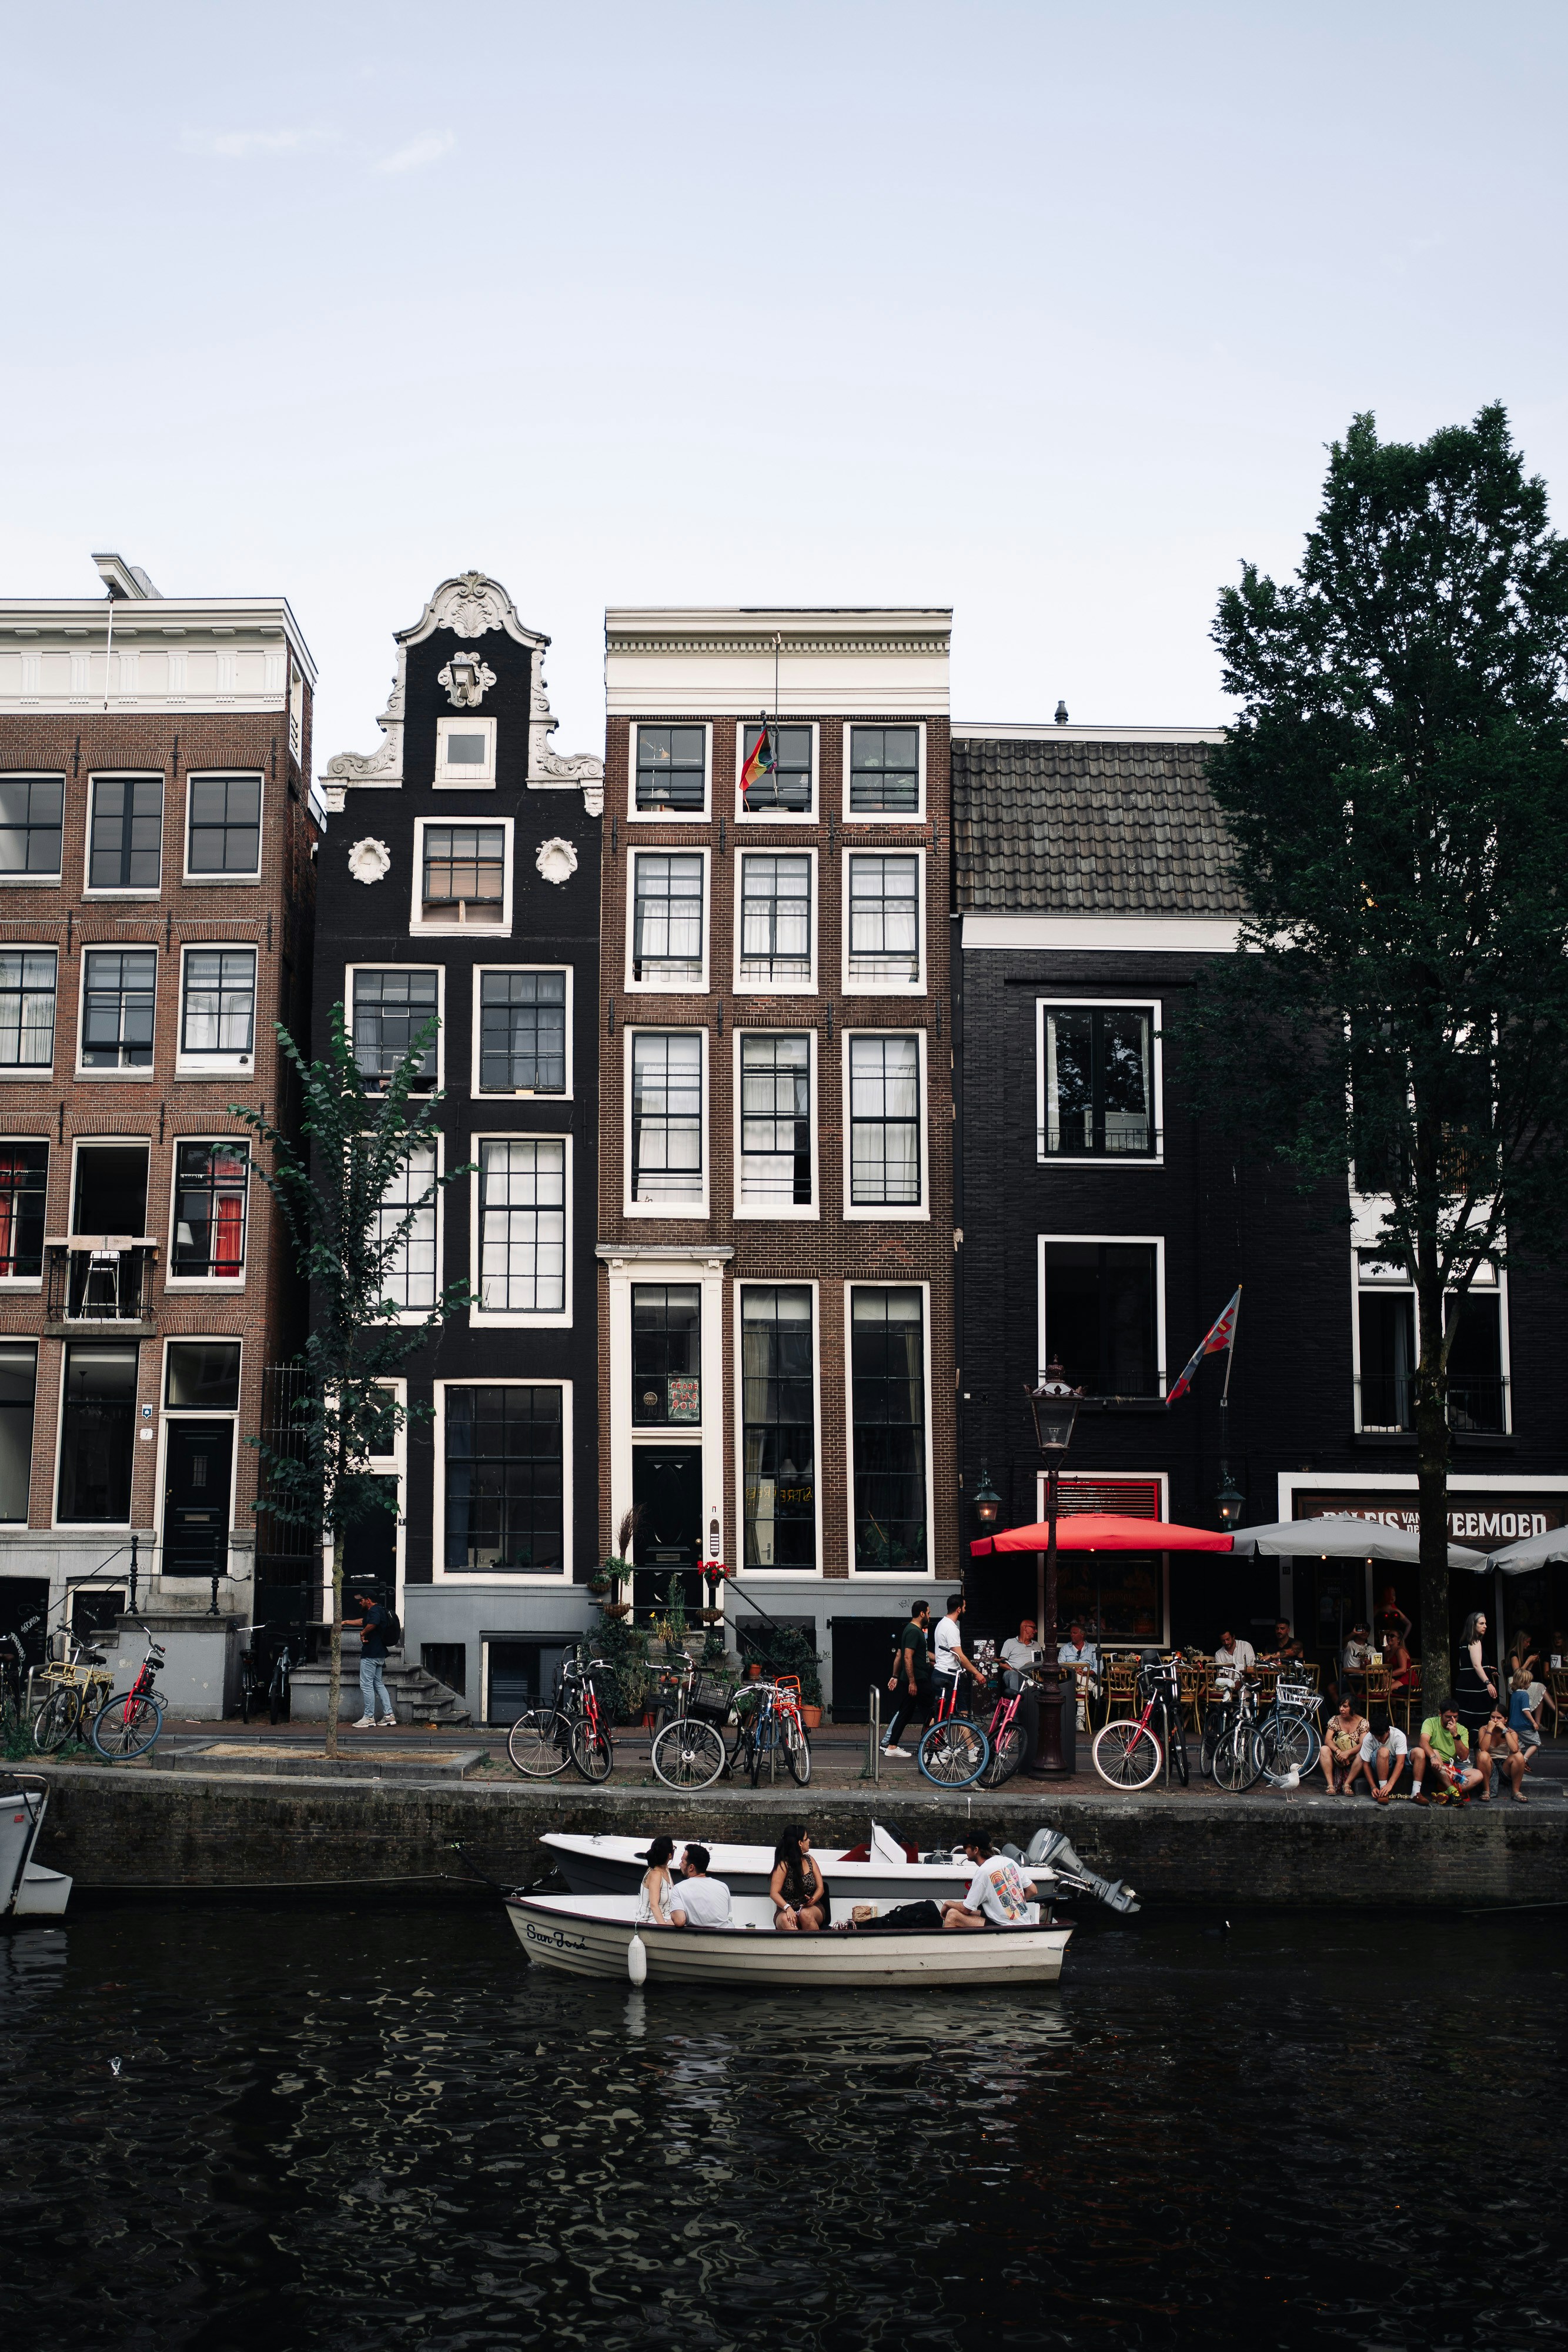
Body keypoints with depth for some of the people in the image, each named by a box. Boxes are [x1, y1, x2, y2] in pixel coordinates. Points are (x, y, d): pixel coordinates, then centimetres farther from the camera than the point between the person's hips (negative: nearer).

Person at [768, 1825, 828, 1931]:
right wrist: (788, 1908, -32)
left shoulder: (810, 1860, 10)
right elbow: (774, 1893, -13)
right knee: (787, 1921, -39)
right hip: (786, 1911, -3)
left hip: (812, 1909, 3)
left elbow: (820, 1888, 9)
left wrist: (813, 1900, -15)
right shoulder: (784, 1865, -5)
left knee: (806, 1914, -34)